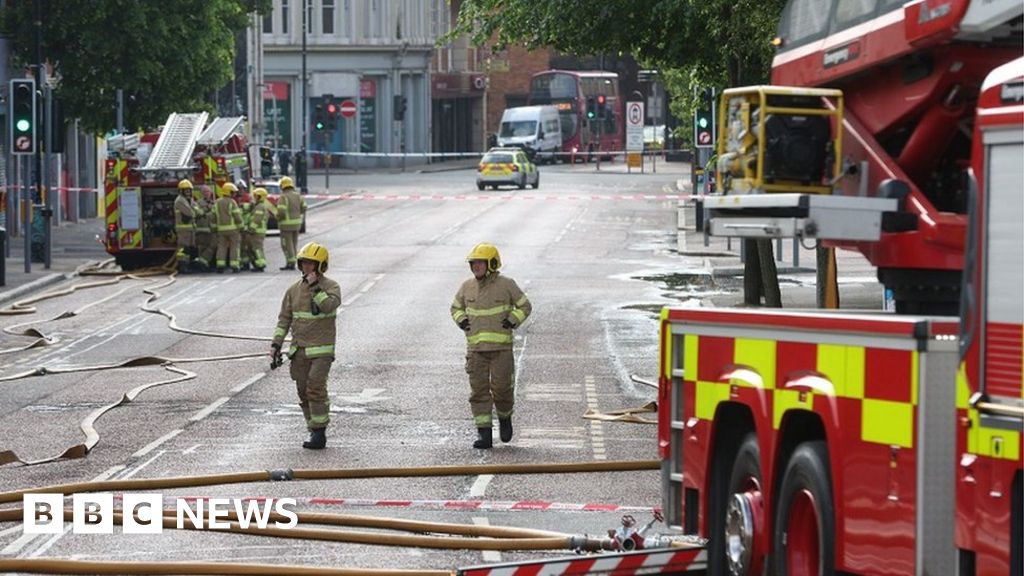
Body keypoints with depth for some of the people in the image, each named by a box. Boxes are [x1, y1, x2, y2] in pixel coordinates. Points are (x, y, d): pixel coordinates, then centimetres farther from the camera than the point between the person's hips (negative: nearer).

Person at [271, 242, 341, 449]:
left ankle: (319, 433, -13)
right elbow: (284, 319, 12)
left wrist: (315, 288, -20)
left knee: (316, 387, -16)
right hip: (299, 350, 5)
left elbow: (330, 306, -22)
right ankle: (315, 431, 13)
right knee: (303, 391, 4)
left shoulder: (331, 287, -2)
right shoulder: (294, 290, 10)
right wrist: (276, 344, 5)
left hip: (321, 349, -5)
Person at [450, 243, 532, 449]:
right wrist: (462, 320, 3)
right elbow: (456, 308, 23)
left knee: (502, 387, -4)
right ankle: (484, 433, 0)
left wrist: (512, 321, -7)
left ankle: (504, 417, 25)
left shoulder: (506, 285, -2)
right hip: (476, 347, 3)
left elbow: (525, 306, 8)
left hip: (501, 346, -3)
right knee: (479, 390, -2)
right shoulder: (467, 287, 7)